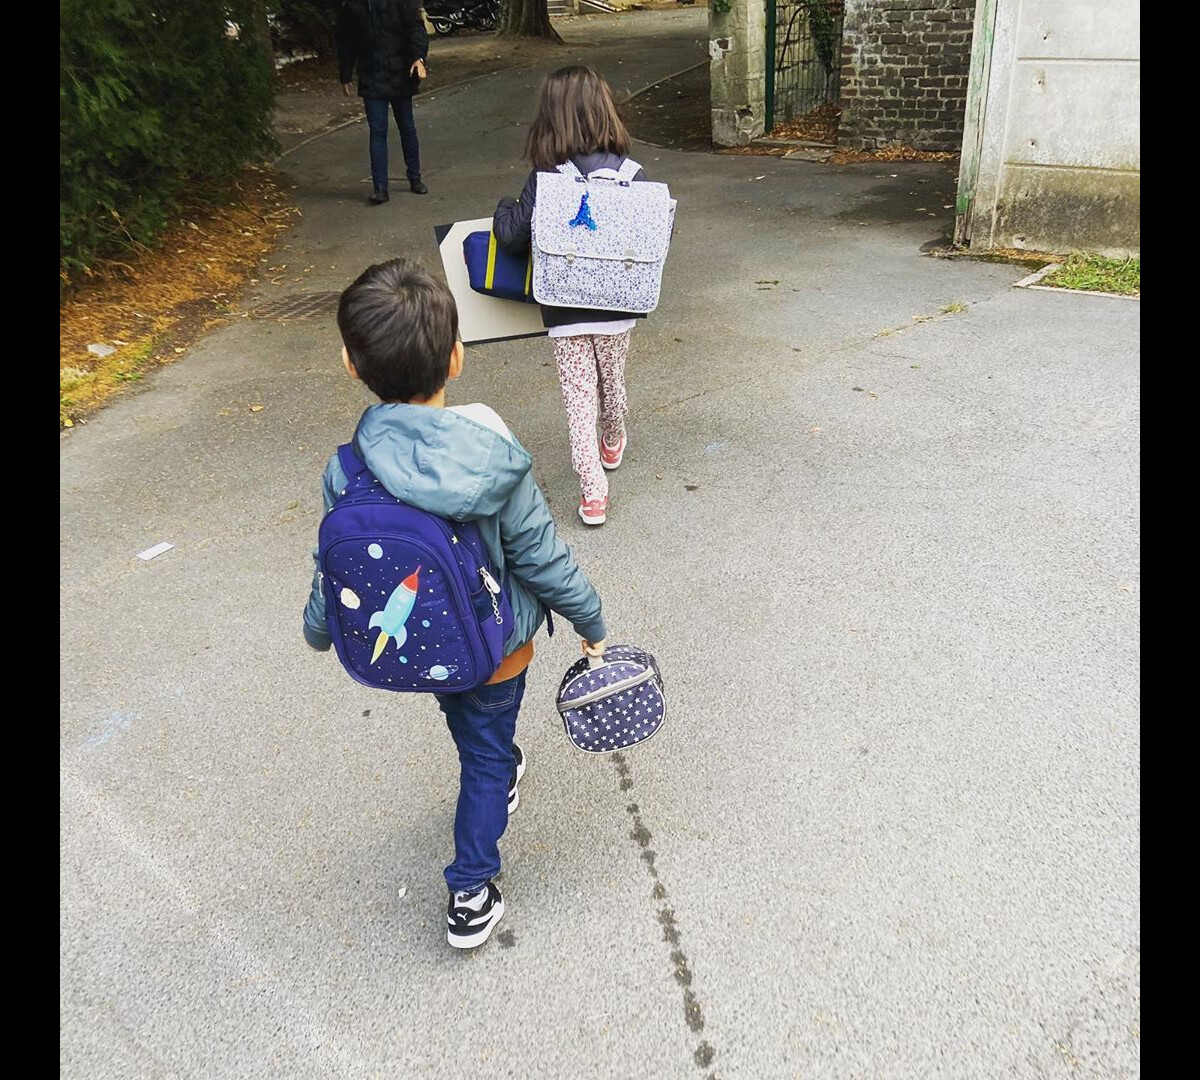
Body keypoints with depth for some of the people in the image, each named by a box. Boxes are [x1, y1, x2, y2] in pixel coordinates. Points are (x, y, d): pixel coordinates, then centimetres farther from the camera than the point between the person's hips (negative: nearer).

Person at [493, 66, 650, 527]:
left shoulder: (543, 181, -13)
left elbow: (514, 237, -11)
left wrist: (504, 209, 10)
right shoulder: (630, 173, -8)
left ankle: (592, 491, 0)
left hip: (564, 312, -2)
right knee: (612, 381, 24)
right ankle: (613, 445, 51)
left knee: (578, 396, 5)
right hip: (616, 305, 2)